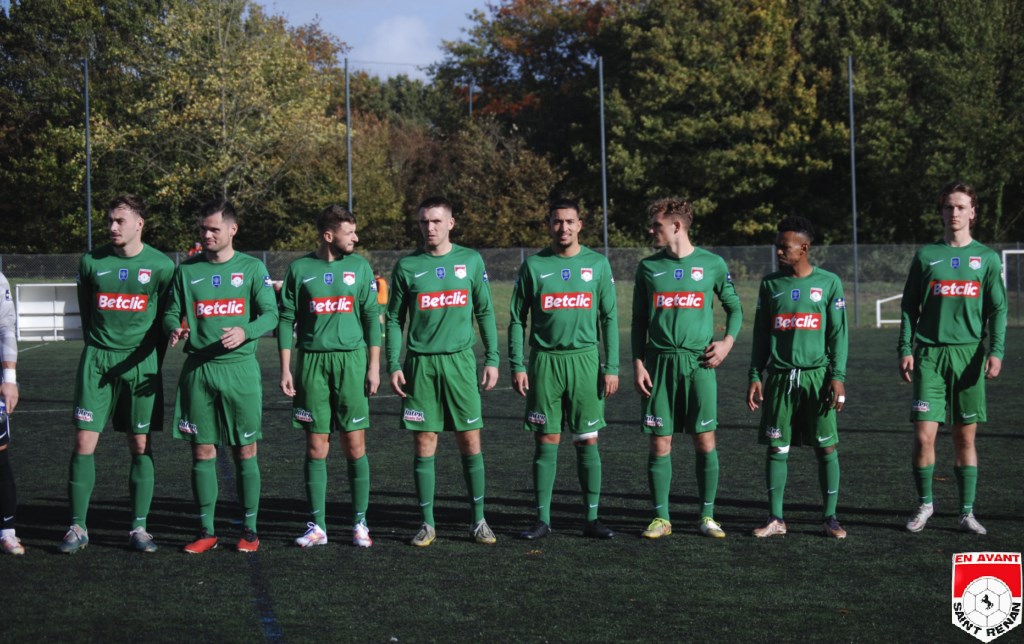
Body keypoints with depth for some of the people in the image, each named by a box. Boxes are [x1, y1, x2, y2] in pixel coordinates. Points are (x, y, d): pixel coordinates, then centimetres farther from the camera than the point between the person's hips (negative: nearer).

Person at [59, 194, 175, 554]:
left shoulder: (161, 266, -2)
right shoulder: (91, 262, 2)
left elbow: (166, 317, 5)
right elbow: (86, 311, 13)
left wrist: (150, 360, 6)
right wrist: (99, 348, 12)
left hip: (140, 363, -1)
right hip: (97, 360, 1)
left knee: (141, 446, 2)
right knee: (84, 442, -4)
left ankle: (139, 528, 11)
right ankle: (78, 528, 4)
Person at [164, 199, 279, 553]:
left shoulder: (252, 268, 3)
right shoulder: (186, 270, 9)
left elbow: (270, 314, -3)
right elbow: (171, 313, 10)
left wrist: (245, 331, -22)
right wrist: (175, 329, -14)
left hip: (240, 368, -2)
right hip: (197, 369, 2)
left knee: (245, 451, 2)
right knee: (202, 451, 3)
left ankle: (249, 530, 11)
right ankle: (207, 531, 13)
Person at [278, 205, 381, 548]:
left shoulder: (359, 266, 7)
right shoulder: (300, 269, 4)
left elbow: (371, 317, 7)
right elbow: (286, 319, 5)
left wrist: (374, 365, 0)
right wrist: (285, 369, 0)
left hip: (352, 360, 0)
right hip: (311, 362, 0)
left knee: (355, 446, 0)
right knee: (316, 447, 1)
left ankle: (359, 523, 9)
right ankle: (317, 525, 8)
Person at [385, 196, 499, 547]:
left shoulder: (471, 261, 5)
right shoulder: (407, 266, 3)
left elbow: (485, 312, 9)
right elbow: (394, 319, 7)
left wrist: (492, 359, 3)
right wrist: (393, 365, -1)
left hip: (460, 360, 0)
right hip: (420, 363, 0)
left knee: (470, 443, 2)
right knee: (424, 446, 2)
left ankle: (479, 519, 13)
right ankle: (427, 523, 11)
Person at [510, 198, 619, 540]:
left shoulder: (598, 264, 5)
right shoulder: (533, 266, 3)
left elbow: (609, 318, 6)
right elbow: (517, 319, 6)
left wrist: (611, 367, 0)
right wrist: (517, 365, -3)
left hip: (585, 359, 1)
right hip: (544, 361, 0)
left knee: (588, 441, 2)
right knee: (546, 442, 2)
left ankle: (591, 518, 10)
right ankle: (543, 520, 8)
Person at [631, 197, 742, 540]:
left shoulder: (712, 264, 3)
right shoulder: (648, 267, 8)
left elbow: (734, 307, 13)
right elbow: (639, 320, 11)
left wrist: (728, 340, -3)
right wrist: (638, 363, 2)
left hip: (699, 361, -1)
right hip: (659, 361, 1)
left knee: (705, 441, -1)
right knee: (660, 443, 1)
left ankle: (707, 516, 10)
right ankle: (661, 517, 10)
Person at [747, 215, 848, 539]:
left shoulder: (829, 283, 2)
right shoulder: (770, 284, 9)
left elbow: (838, 333, 2)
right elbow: (760, 333, 12)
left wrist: (838, 376, -6)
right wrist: (755, 376, 6)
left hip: (817, 376, -2)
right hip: (779, 377, 2)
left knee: (826, 447, -1)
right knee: (777, 447, 1)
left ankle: (830, 517, 6)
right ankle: (775, 518, 8)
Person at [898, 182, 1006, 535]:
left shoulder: (987, 258, 7)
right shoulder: (926, 255, 7)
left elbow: (998, 309, 4)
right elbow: (909, 306, 8)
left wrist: (996, 351, -8)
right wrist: (905, 350, -2)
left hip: (969, 354, 0)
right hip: (929, 353, 0)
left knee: (966, 437, 4)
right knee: (924, 435, -7)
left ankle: (967, 513, 13)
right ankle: (924, 504, 11)